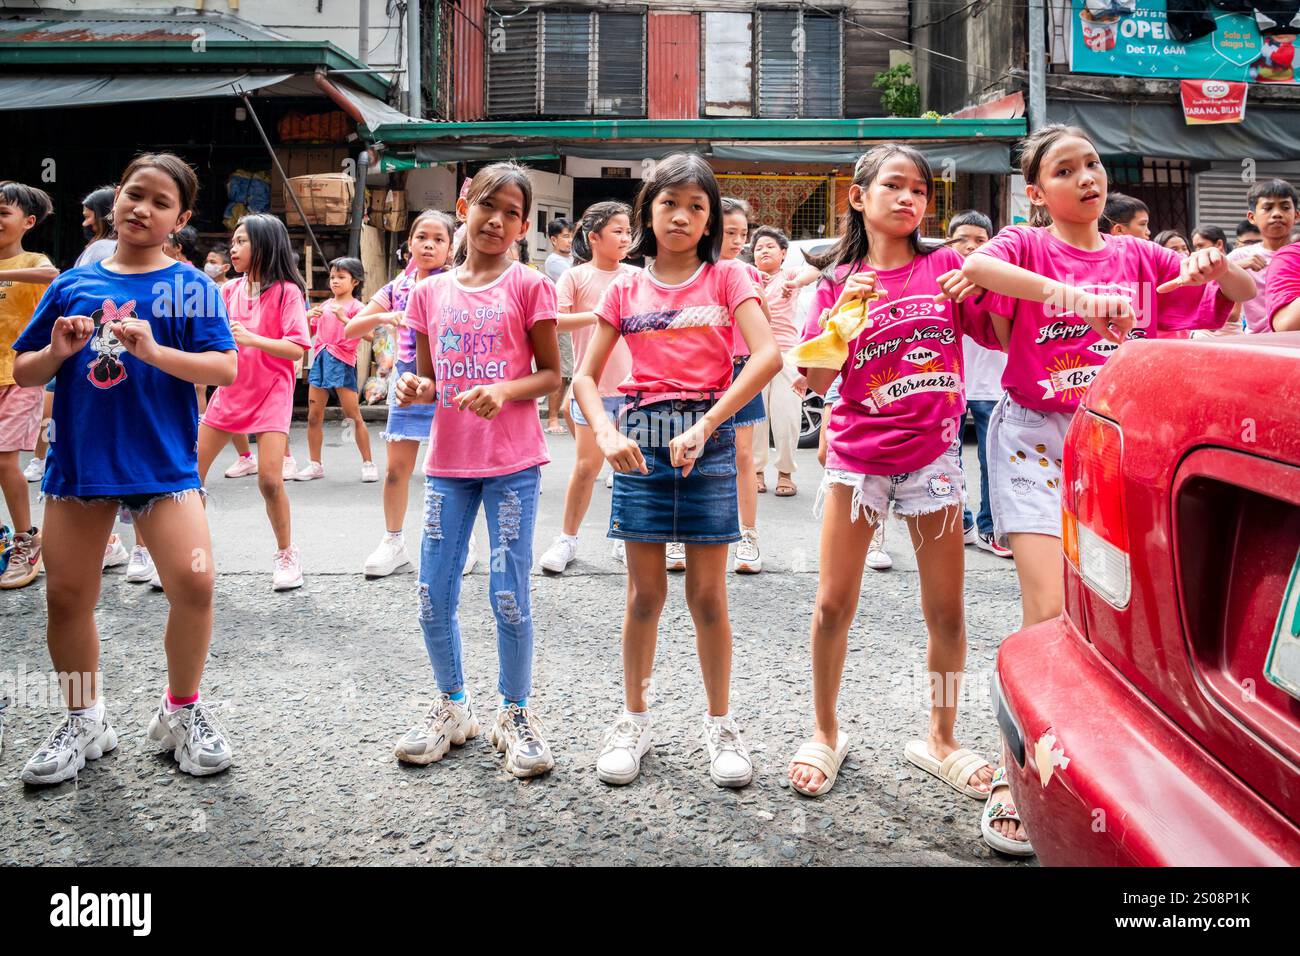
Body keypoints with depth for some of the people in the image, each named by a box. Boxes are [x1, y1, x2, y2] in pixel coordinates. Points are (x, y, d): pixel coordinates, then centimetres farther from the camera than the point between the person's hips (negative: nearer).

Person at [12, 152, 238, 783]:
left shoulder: (191, 286, 2)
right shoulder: (73, 285, 10)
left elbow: (225, 368, -9)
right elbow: (23, 372, 13)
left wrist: (155, 352, -22)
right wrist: (56, 353, -7)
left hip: (163, 462, -3)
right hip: (78, 462, 3)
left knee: (193, 582, -15)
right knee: (66, 596, 7)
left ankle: (182, 712, 9)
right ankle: (84, 722, 28)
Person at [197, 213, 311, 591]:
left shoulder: (286, 291, -9)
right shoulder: (229, 290, 7)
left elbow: (297, 349, -16)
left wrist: (252, 338, -25)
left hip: (270, 393, -6)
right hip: (229, 390, 6)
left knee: (269, 481, -14)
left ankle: (287, 555, 7)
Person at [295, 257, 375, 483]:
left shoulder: (356, 306, -1)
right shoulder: (325, 305, 16)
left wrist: (343, 318, -26)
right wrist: (308, 317, -1)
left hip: (342, 362, -6)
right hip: (320, 360, 6)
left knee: (354, 416, -4)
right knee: (313, 417, 5)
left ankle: (368, 463, 4)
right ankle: (314, 464, 14)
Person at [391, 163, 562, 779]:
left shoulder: (529, 286, -1)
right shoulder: (429, 293, 9)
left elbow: (551, 374, -1)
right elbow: (427, 377, 14)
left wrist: (506, 391, -19)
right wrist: (413, 388, -9)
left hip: (513, 462, -4)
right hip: (447, 461, 4)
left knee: (510, 598, -2)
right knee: (433, 598, 7)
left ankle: (515, 714, 18)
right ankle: (452, 705, 28)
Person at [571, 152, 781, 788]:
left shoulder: (727, 279, 3)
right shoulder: (626, 290, 9)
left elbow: (768, 356, -12)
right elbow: (585, 377, 6)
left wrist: (704, 426, -20)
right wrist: (606, 435, -13)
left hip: (709, 438, -1)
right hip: (642, 438, 1)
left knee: (707, 594, 3)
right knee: (645, 593, 7)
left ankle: (720, 725, 18)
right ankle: (635, 719, 21)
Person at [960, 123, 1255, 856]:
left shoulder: (1138, 257, 10)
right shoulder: (1028, 246, -1)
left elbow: (1245, 297, 13)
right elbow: (976, 267, -26)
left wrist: (1219, 266, -10)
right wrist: (1071, 293, -40)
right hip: (1036, 436, -4)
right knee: (1051, 609, -14)